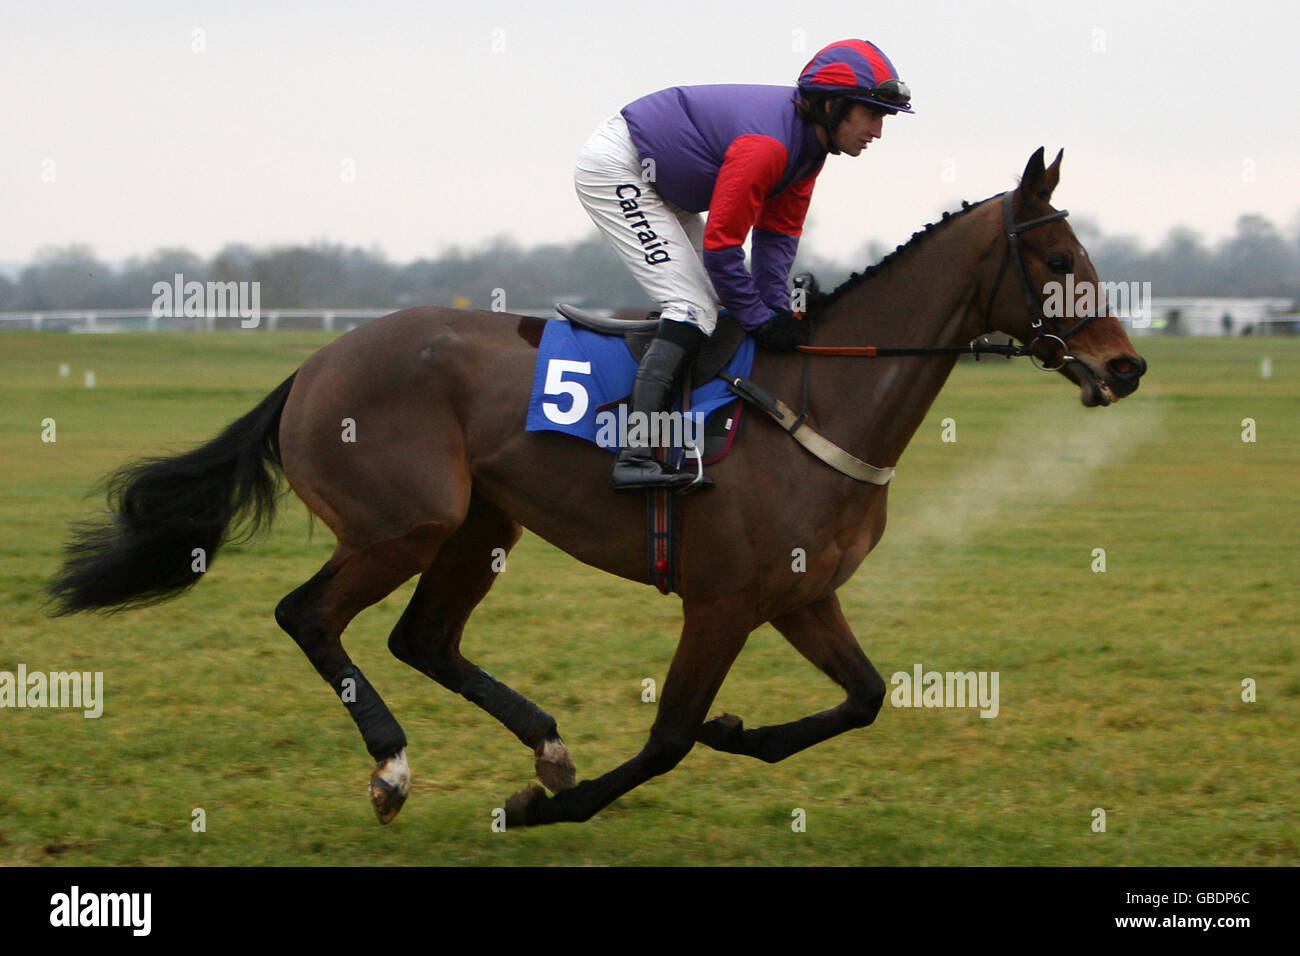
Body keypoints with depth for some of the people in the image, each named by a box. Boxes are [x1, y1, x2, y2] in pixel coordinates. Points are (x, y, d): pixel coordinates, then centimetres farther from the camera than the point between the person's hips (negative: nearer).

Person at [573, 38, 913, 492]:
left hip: (658, 186, 11)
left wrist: (777, 307, -8)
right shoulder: (768, 143, -32)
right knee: (694, 306, -18)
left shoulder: (808, 139, -3)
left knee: (718, 298, 11)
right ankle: (633, 455, -27)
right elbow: (722, 242, -28)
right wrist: (761, 321, -21)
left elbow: (778, 230, 3)